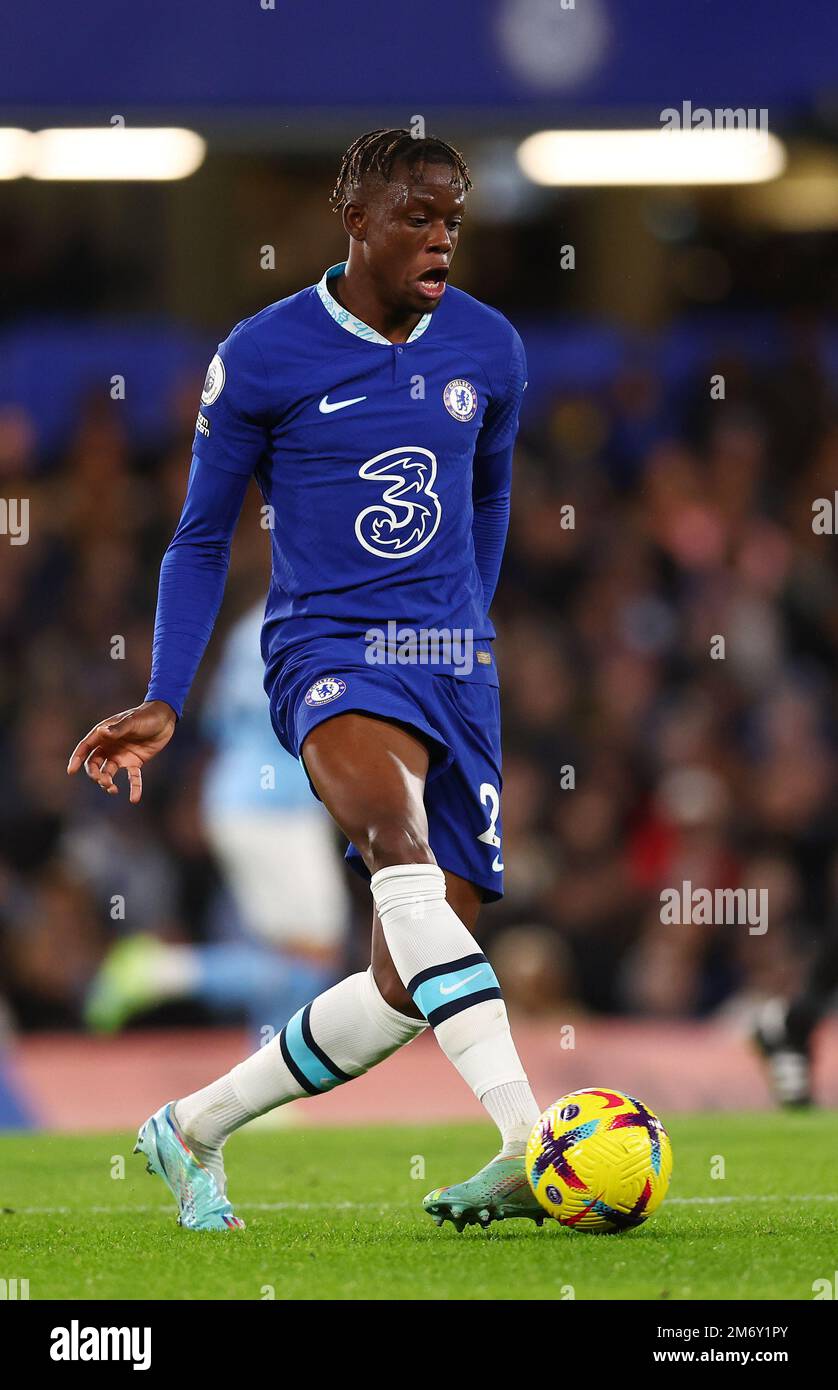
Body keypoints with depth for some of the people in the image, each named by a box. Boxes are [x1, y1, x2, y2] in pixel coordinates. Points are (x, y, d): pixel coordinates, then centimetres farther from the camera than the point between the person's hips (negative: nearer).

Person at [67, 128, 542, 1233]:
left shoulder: (488, 350, 6)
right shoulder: (263, 358, -4)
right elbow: (202, 541, 5)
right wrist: (163, 706, -3)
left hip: (454, 659, 5)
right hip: (328, 648, -5)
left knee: (407, 988, -2)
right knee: (397, 831, -37)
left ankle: (193, 1130, 19)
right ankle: (526, 1136, -48)